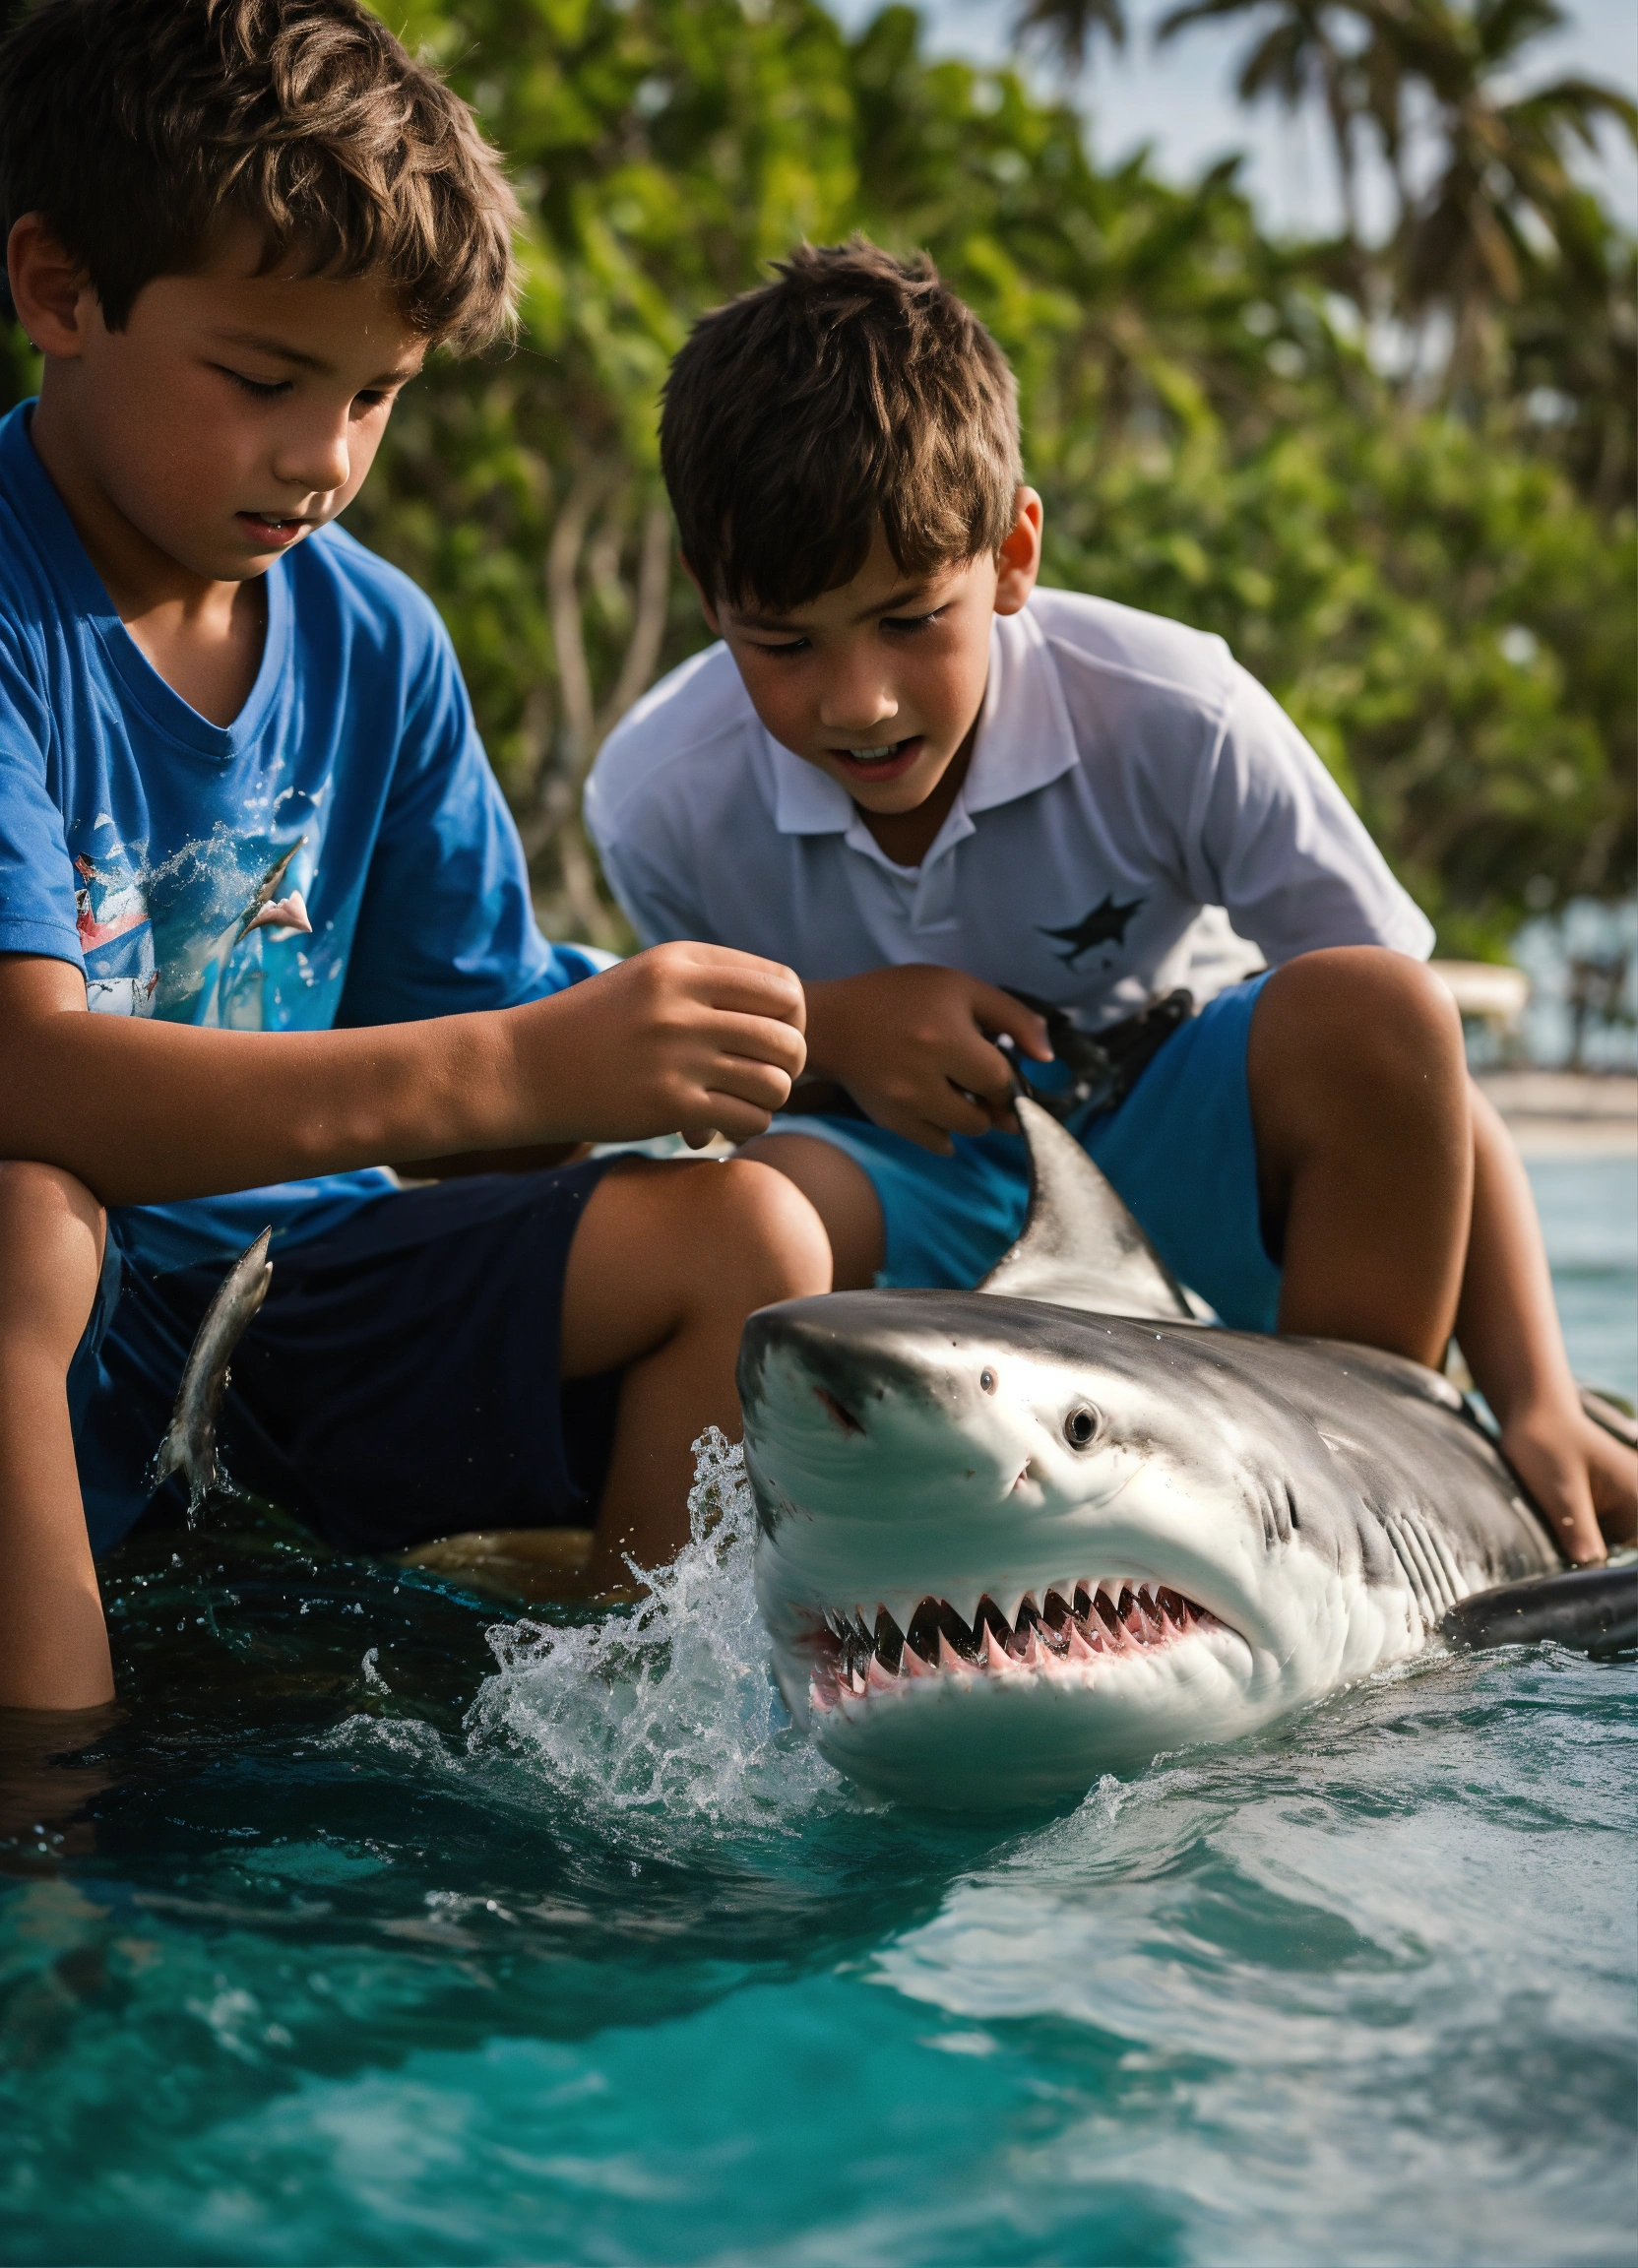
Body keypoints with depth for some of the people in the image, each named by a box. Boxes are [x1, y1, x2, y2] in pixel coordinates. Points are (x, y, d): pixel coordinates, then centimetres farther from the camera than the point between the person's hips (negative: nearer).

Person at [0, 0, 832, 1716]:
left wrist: (629, 1051, -16)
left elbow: (444, 1102, 7)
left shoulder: (374, 641, 3)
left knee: (747, 1234, -10)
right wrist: (516, 1065, -35)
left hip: (286, 1277, 6)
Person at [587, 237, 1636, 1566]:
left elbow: (1418, 1069, -21)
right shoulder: (662, 806, -21)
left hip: (1151, 1133, 1)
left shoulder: (1172, 720, -26)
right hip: (900, 1165, 0)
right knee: (766, 1202, -37)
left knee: (1361, 1006, -31)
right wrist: (822, 1025, -24)